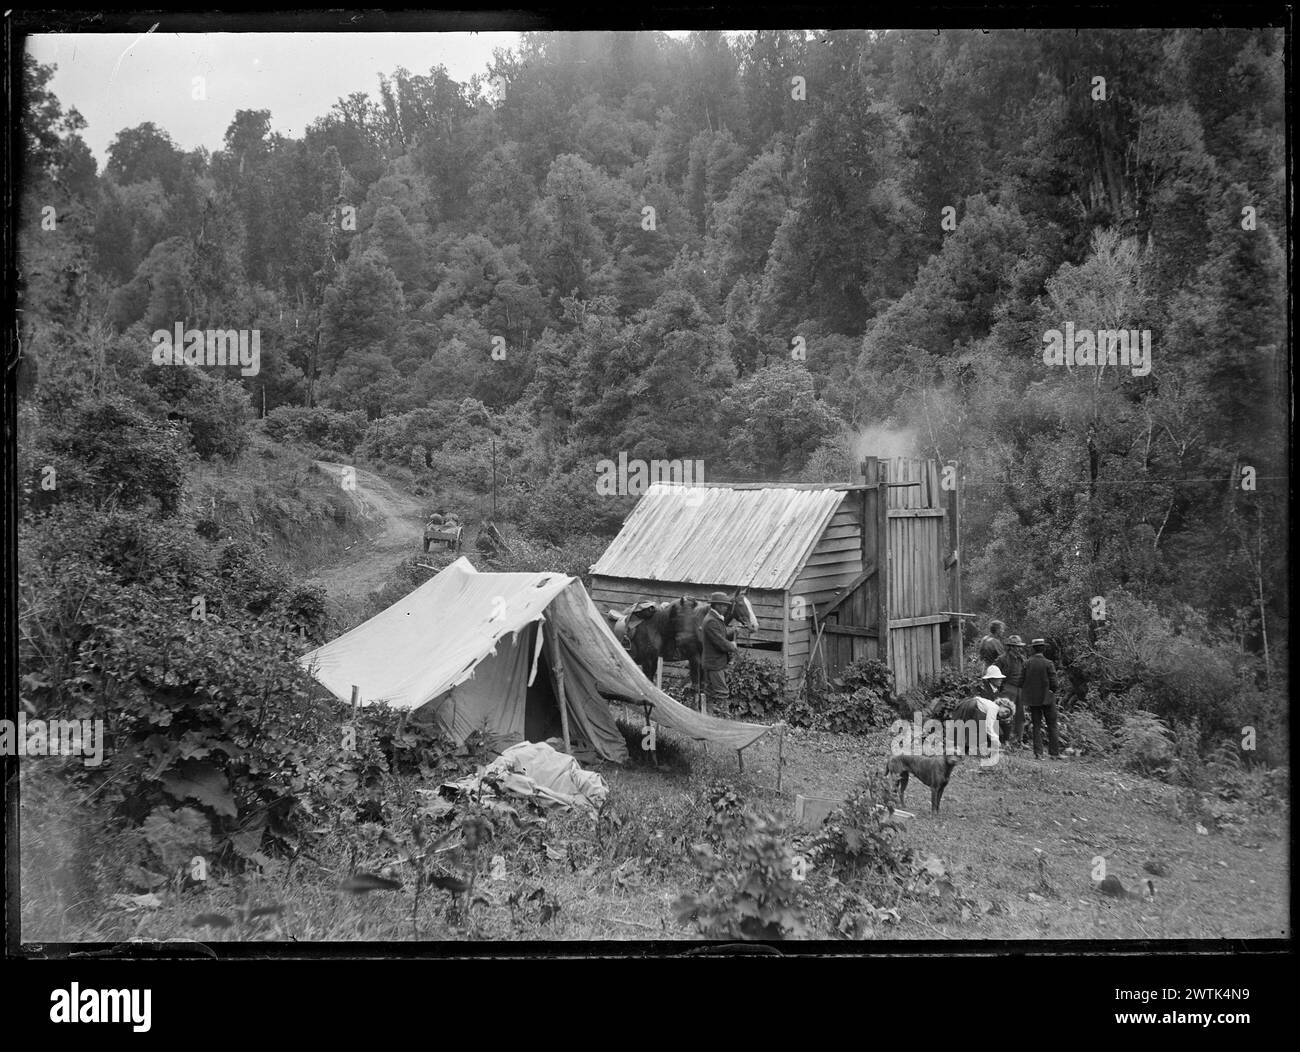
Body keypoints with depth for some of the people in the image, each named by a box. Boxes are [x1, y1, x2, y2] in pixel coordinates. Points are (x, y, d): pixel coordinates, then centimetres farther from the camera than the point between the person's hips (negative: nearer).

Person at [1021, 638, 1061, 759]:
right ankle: (1054, 753, 8)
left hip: (1033, 699, 3)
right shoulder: (1048, 664, -12)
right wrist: (1052, 692, 8)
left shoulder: (1027, 664, -3)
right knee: (1052, 726, 7)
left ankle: (1038, 753, 3)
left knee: (1036, 726, 8)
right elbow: (1053, 683, -12)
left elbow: (1022, 682, -1)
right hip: (1047, 698, -3)